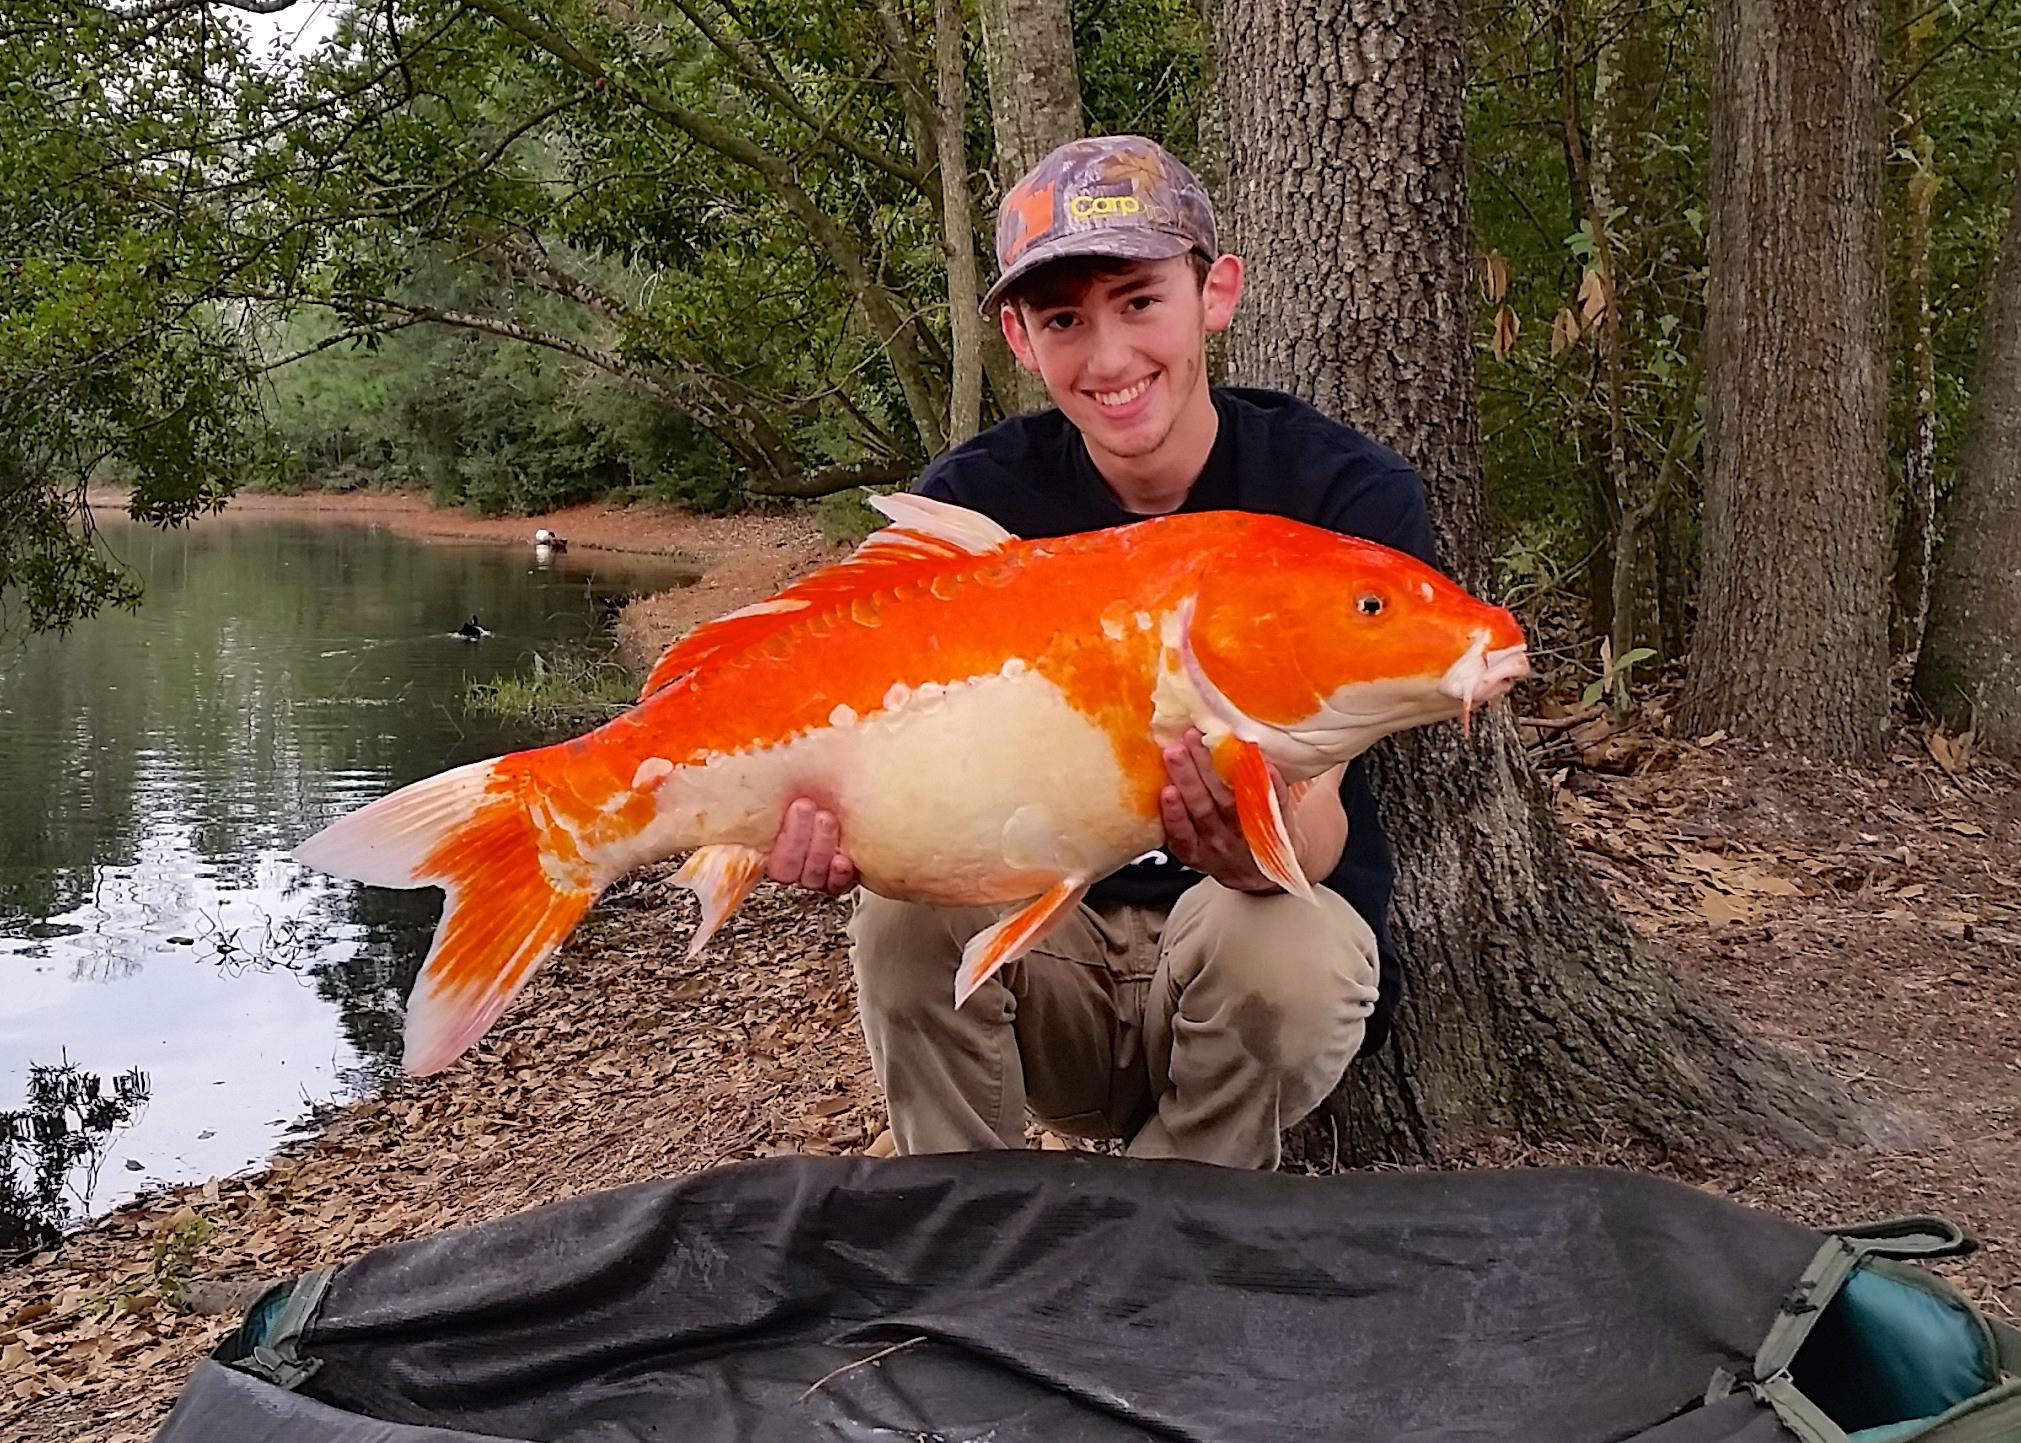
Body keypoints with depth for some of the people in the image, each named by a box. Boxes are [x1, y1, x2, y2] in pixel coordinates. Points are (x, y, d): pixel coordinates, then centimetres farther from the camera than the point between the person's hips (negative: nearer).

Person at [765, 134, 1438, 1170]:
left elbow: (1318, 827, -24)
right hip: (1048, 948, 2)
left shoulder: (1353, 499, -15)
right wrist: (832, 820, -42)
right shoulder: (970, 502, -7)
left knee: (1258, 925, -34)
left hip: (1280, 954, -2)